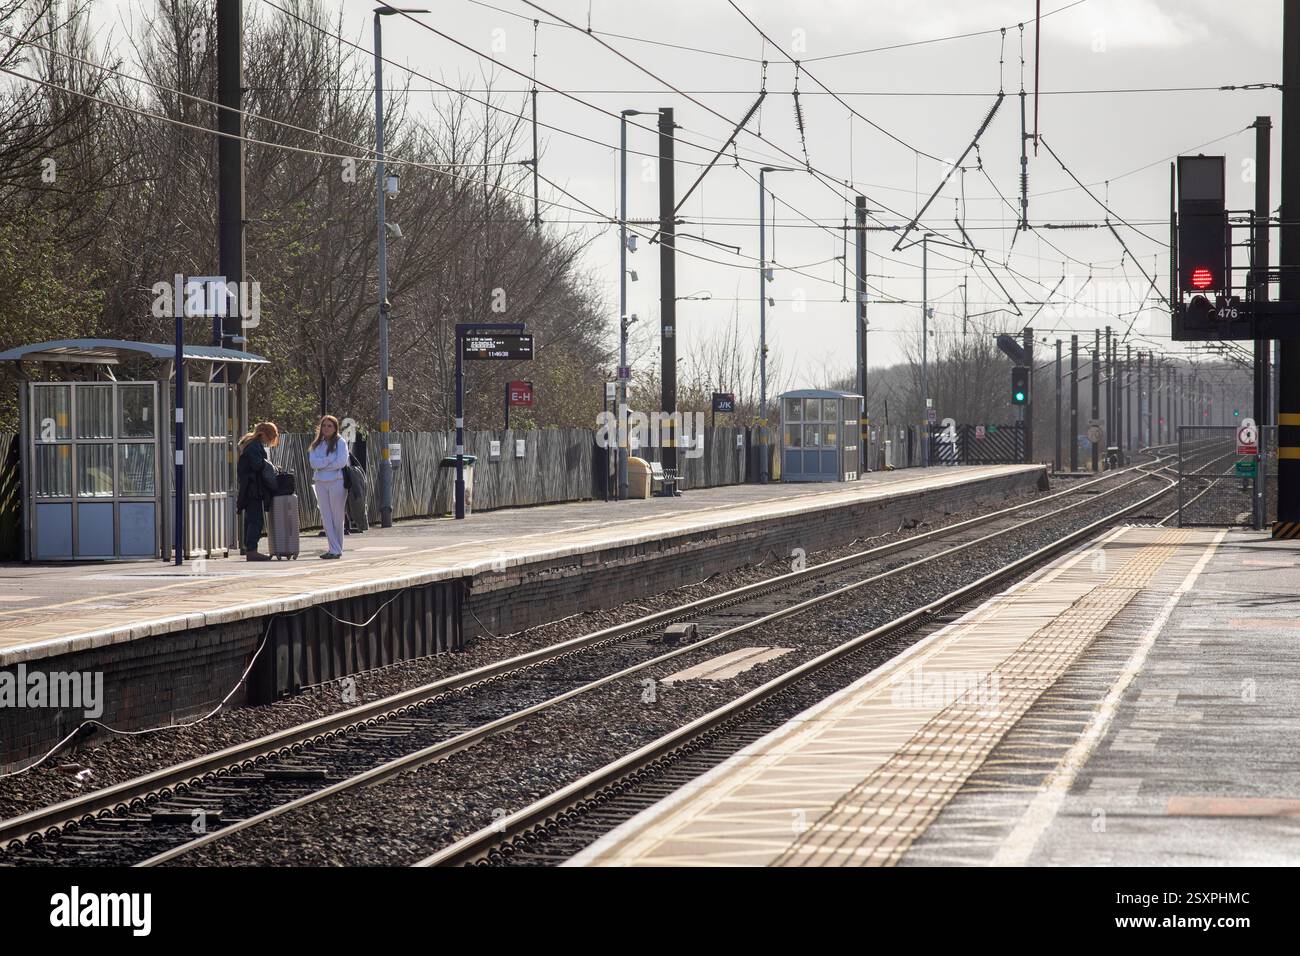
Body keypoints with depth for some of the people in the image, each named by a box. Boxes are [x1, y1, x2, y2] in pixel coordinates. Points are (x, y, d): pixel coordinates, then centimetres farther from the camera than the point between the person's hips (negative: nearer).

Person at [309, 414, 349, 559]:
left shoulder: (340, 442, 0)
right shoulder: (317, 444, 12)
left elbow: (341, 462, -12)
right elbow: (313, 462, -1)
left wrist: (322, 464, -6)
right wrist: (330, 460, -13)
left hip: (337, 482, -4)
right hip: (320, 482, 4)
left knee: (337, 517, -1)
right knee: (326, 517, 2)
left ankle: (337, 550, 4)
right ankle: (334, 548, 5)